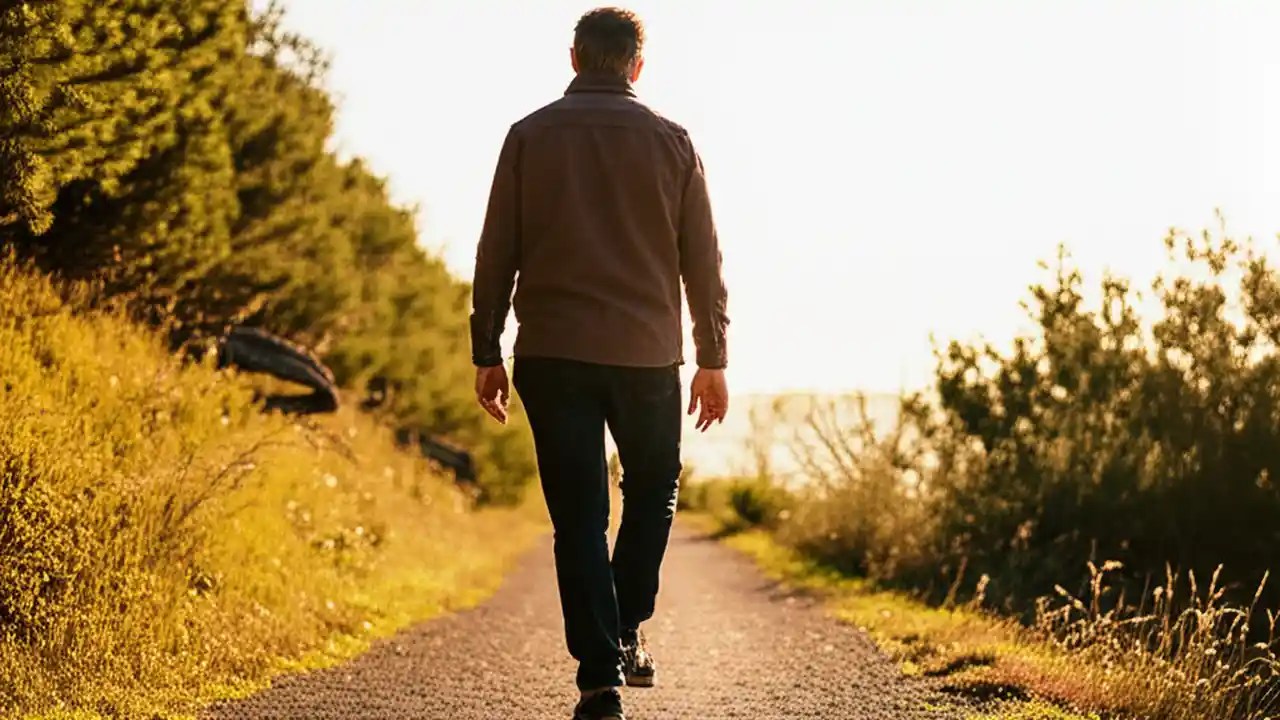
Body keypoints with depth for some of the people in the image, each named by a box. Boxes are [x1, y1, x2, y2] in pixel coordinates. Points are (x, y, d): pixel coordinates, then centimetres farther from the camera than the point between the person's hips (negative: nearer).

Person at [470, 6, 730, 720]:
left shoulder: (530, 136, 4)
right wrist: (714, 360, 8)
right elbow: (703, 262, 3)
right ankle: (626, 634, 12)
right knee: (653, 490, 21)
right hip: (648, 352, 0)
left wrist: (488, 354, 7)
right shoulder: (670, 140, 4)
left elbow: (496, 255, 2)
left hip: (552, 353, 0)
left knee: (580, 515, 3)